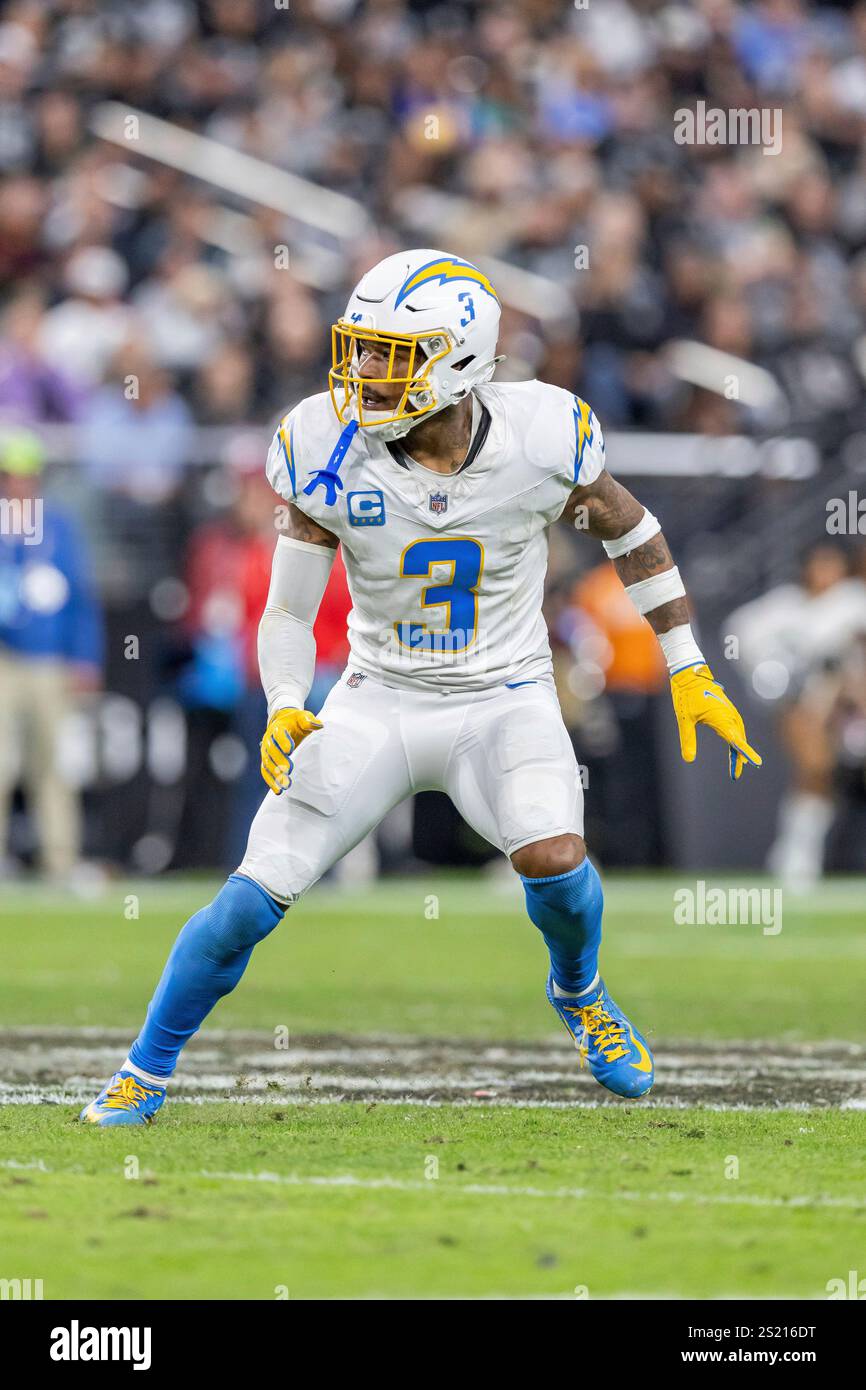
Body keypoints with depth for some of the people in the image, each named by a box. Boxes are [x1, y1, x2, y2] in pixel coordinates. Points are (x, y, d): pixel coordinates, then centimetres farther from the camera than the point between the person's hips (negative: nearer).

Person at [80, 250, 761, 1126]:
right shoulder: (333, 452, -15)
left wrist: (689, 674, 5)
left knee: (551, 856, -27)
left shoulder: (539, 438, -17)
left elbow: (630, 533, 3)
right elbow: (289, 609, -7)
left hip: (504, 699, -1)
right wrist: (284, 712, -25)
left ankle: (578, 993, 9)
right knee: (256, 894, -10)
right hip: (379, 700, 1)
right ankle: (144, 1074, 10)